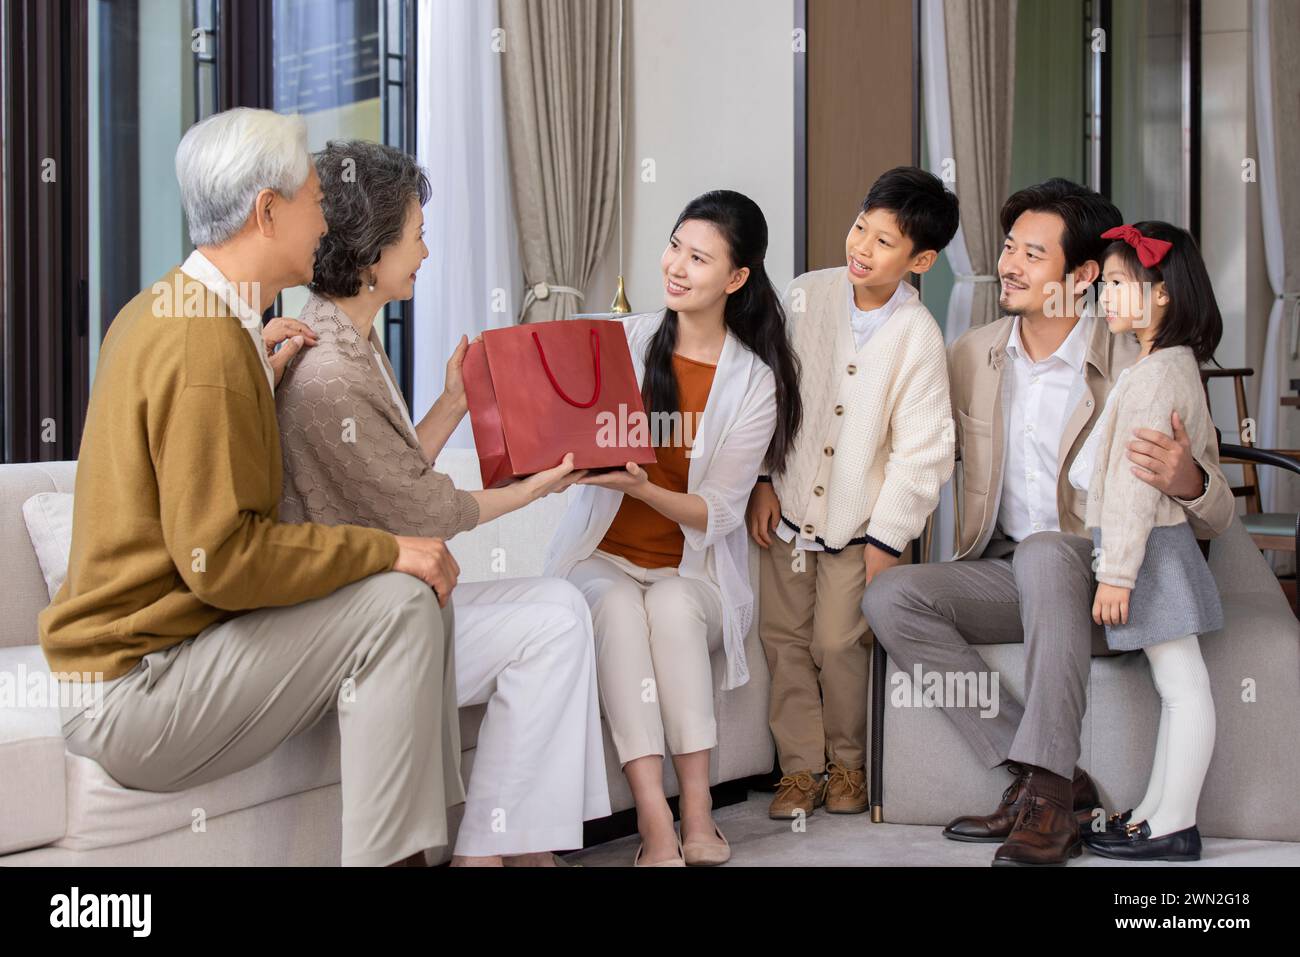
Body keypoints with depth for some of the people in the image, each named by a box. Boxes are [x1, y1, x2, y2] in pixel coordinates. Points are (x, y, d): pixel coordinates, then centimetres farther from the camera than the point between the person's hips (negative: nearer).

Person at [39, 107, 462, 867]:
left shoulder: (162, 312, 12)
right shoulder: (207, 344, -20)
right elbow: (220, 557, -25)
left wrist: (267, 374, 12)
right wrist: (388, 548, -19)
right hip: (136, 688, -10)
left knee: (425, 594, 4)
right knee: (400, 604, -18)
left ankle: (456, 832, 6)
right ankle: (388, 852, -13)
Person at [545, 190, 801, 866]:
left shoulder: (756, 383, -3)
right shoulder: (619, 341, 1)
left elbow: (716, 514, -9)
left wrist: (641, 486, -27)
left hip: (693, 569, 0)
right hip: (602, 558, 1)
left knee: (673, 605, -33)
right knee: (618, 607, -31)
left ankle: (697, 814, -31)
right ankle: (656, 825, -38)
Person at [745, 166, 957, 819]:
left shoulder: (919, 337, -12)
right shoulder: (805, 297, -4)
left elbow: (922, 450, -10)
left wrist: (887, 539, -11)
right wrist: (761, 481, 1)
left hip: (859, 519, -3)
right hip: (787, 506, 3)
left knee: (838, 642, -7)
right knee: (784, 636, 2)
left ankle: (848, 762, 16)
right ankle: (800, 766, 15)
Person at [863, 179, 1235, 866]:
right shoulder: (972, 355, 7)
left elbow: (1218, 514, -5)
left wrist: (1185, 481, -32)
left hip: (1093, 578, -5)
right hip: (1002, 573, 5)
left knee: (1042, 551, -37)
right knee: (888, 596, -22)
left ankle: (1047, 788, -36)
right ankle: (1055, 785, -21)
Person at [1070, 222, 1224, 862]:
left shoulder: (1155, 375, -17)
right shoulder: (1180, 365, 14)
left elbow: (1135, 481, -21)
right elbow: (1204, 447, 23)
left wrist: (1116, 571, -21)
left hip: (1147, 546, -11)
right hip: (1162, 543, 11)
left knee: (1182, 689, -5)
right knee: (1176, 688, 12)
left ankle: (1173, 826, -1)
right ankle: (1156, 812, 19)